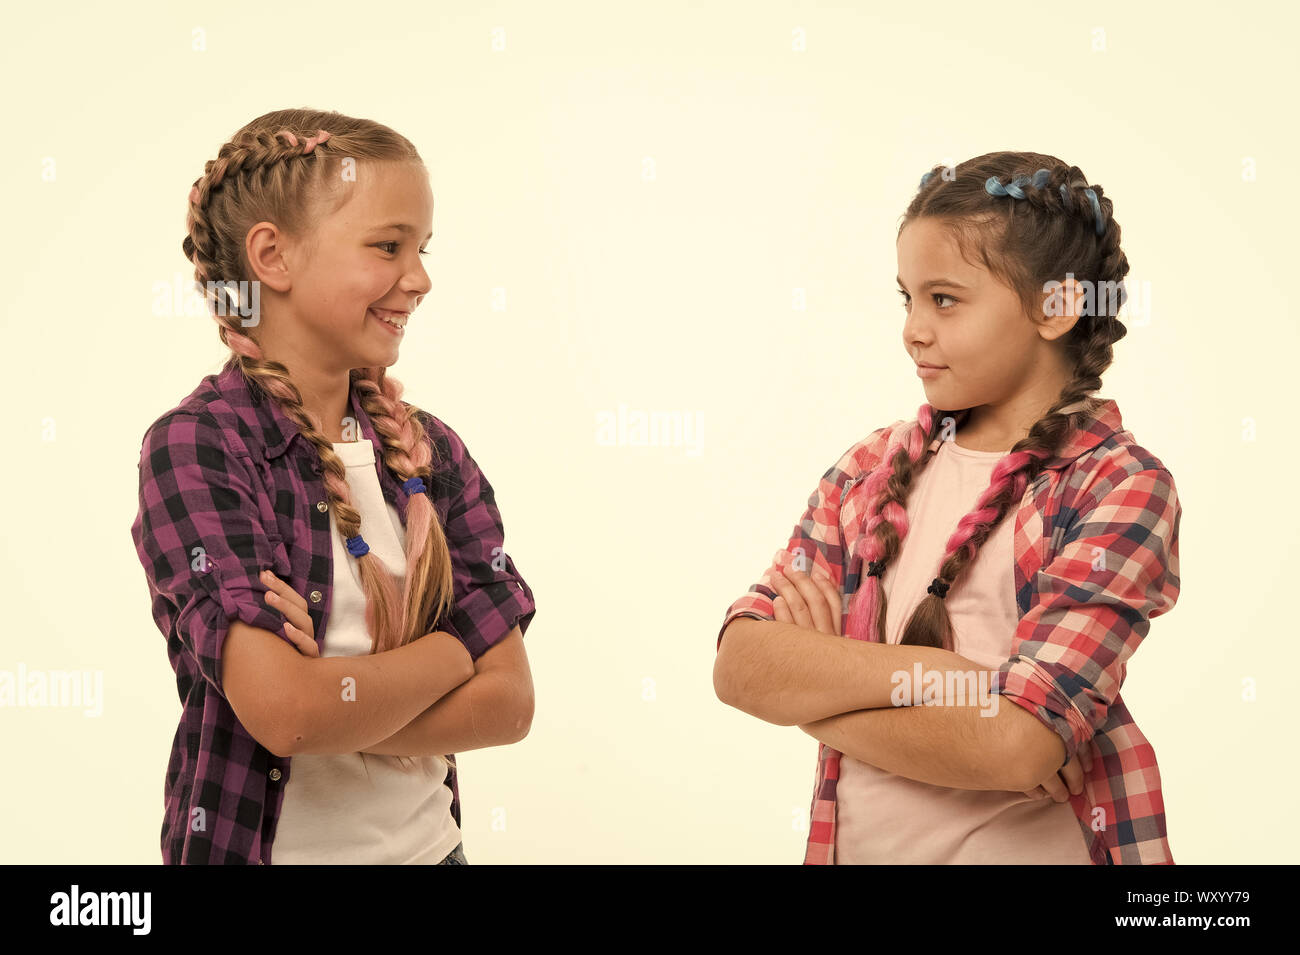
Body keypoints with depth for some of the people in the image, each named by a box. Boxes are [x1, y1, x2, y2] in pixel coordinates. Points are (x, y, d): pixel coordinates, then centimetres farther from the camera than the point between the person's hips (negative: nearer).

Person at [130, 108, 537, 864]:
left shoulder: (432, 451, -2)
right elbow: (284, 709, -25)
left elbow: (509, 703, -7)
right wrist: (451, 652, -12)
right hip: (262, 845, -4)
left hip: (428, 842, 4)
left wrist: (340, 702, -20)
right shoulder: (195, 446, -15)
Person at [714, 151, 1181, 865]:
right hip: (854, 844, 4)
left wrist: (807, 681, -15)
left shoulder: (1123, 490, -13)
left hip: (1032, 844, -4)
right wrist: (929, 672, -21)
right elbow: (739, 666, -10)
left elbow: (1016, 744, -24)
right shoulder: (872, 469, 0)